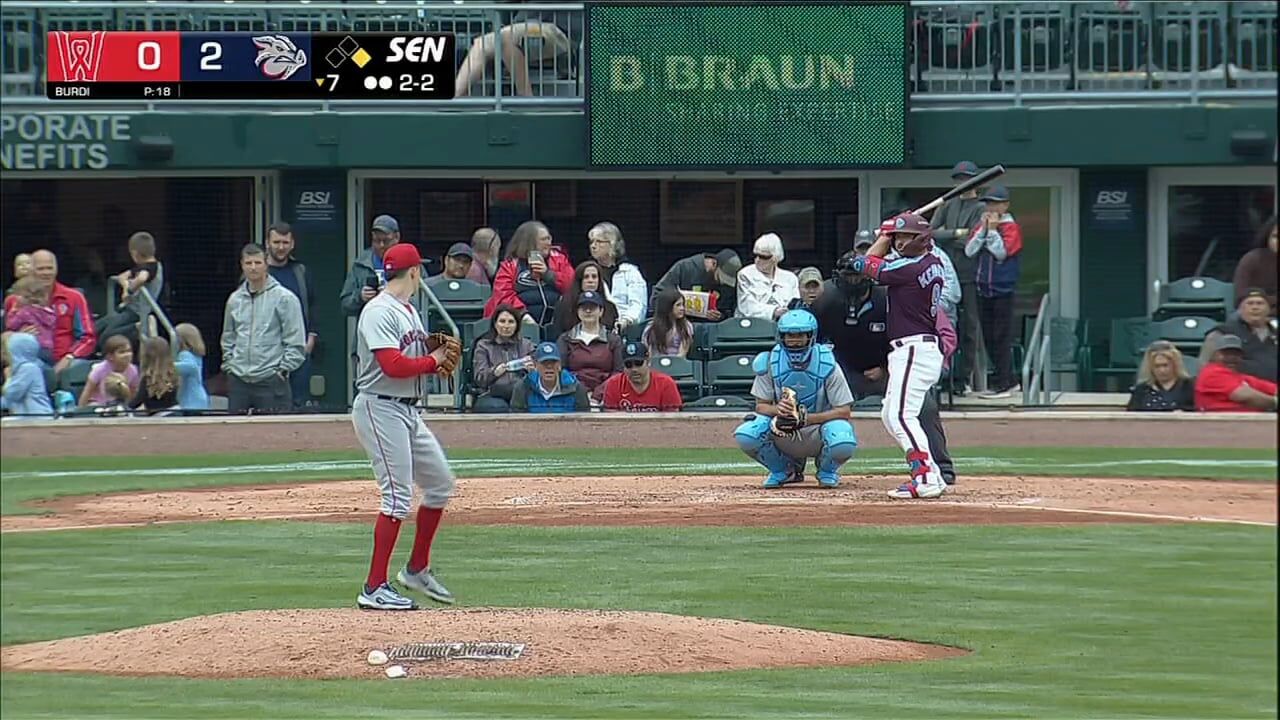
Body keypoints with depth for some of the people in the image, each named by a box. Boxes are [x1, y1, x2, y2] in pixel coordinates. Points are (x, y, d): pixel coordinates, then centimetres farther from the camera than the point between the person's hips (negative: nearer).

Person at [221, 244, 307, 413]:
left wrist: (282, 369, -9)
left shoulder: (284, 298, -4)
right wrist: (228, 364, 11)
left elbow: (296, 343, -5)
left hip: (271, 382, -5)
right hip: (238, 381, 5)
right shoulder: (234, 299, 12)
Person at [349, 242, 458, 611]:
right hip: (380, 410, -10)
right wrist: (433, 361, -12)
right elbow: (394, 365, -25)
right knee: (398, 495, -12)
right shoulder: (379, 312, -15)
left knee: (440, 483, 16)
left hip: (408, 411, 10)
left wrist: (439, 354, -4)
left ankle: (417, 569, 26)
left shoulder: (410, 311, 16)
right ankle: (375, 588, -10)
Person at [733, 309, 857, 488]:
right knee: (745, 436, -26)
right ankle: (784, 470, 6)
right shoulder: (771, 364, -9)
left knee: (843, 443, -37)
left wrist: (806, 418, -29)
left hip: (818, 429, -2)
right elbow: (761, 406, -3)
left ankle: (827, 470, 5)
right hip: (783, 437, 2)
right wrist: (777, 409, -29)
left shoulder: (827, 366, -15)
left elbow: (844, 412, -15)